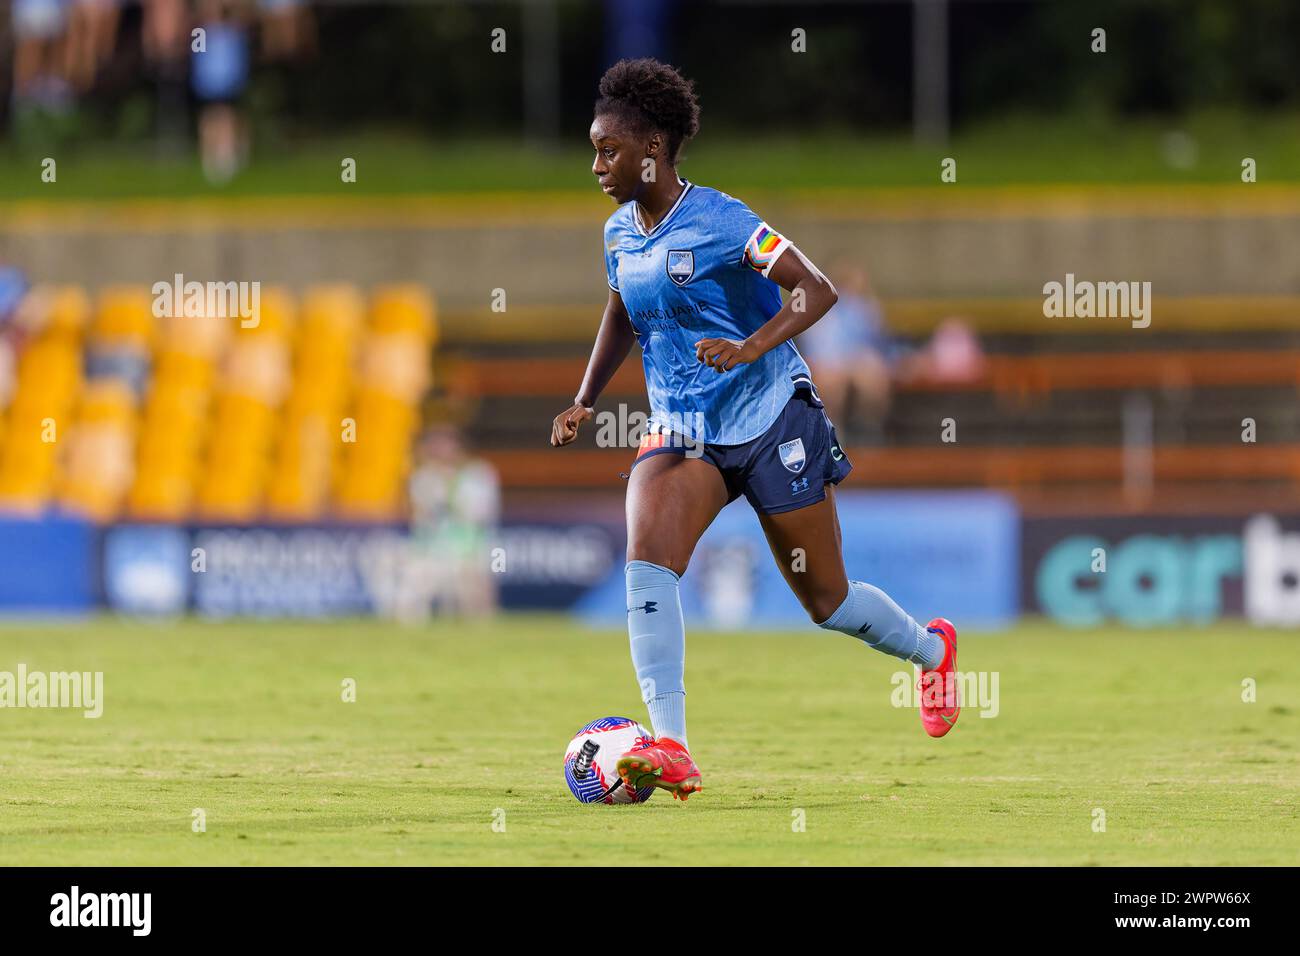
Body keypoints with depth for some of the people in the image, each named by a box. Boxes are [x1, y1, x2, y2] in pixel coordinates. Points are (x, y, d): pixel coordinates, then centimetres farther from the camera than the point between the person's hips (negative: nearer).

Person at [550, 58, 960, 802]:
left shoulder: (720, 221, -17)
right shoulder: (620, 234, 4)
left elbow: (817, 290, -21)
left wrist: (752, 347, -36)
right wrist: (585, 403, 11)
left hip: (772, 419, -5)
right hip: (682, 433, 5)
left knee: (827, 600, 6)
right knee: (647, 554, -23)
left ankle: (932, 650, 39)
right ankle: (671, 749, -28)